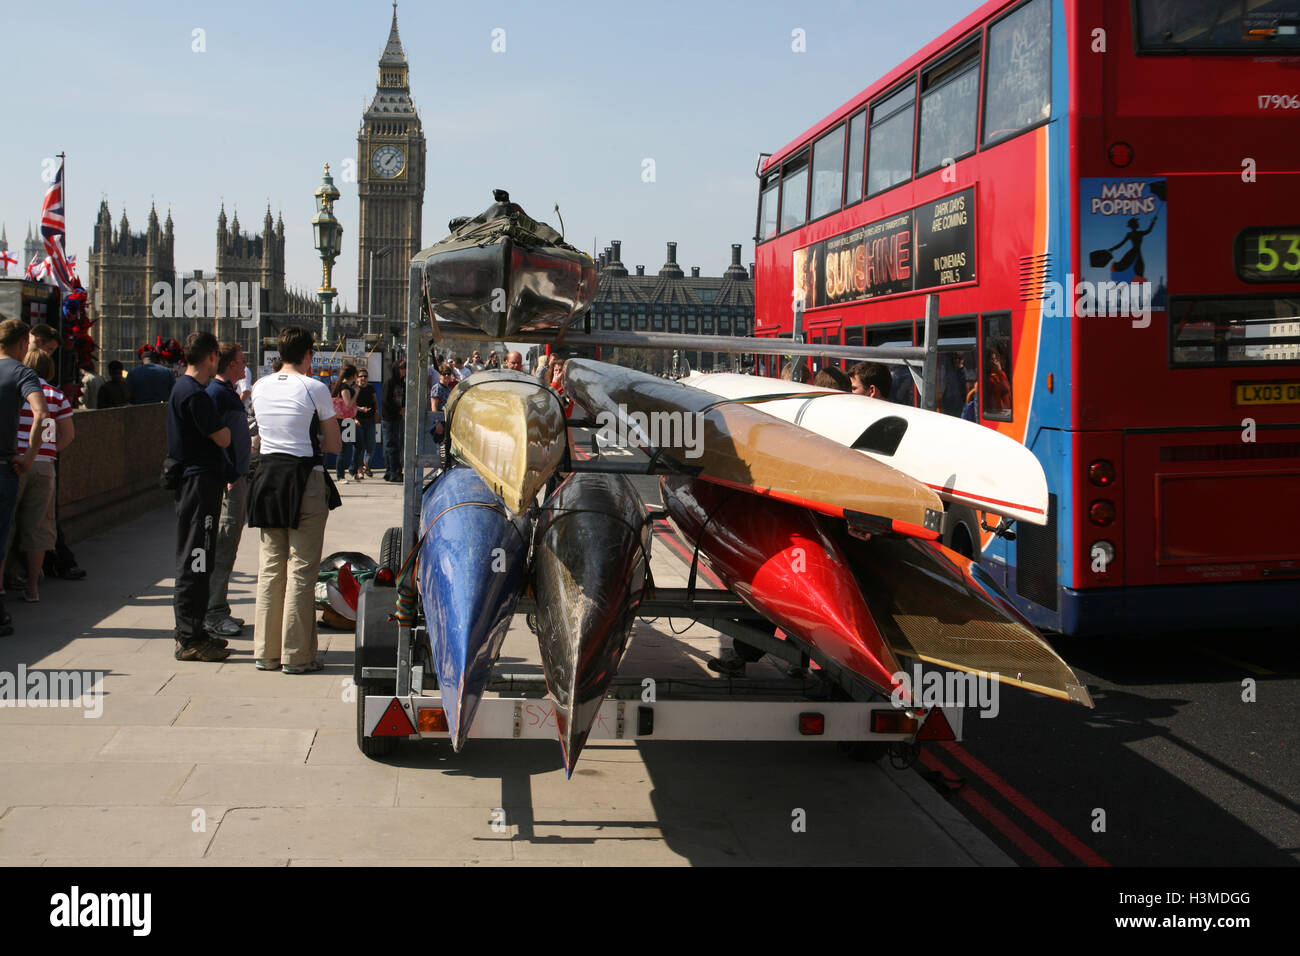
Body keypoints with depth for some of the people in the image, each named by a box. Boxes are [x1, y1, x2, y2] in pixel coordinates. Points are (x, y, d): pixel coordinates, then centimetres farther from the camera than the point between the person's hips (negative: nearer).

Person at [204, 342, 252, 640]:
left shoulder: (229, 392, 18)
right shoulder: (216, 393, -14)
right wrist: (230, 476, -24)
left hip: (237, 479, 10)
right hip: (227, 481, -10)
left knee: (226, 547, 14)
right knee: (222, 548, -7)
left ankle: (218, 611, 21)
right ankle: (214, 615, -3)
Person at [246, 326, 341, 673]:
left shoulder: (260, 387, 7)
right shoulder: (314, 389, -7)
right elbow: (335, 445, -3)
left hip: (268, 475, 5)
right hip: (305, 480, -5)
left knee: (270, 567, 11)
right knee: (301, 569, 0)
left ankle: (266, 652, 15)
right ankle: (296, 655, 2)